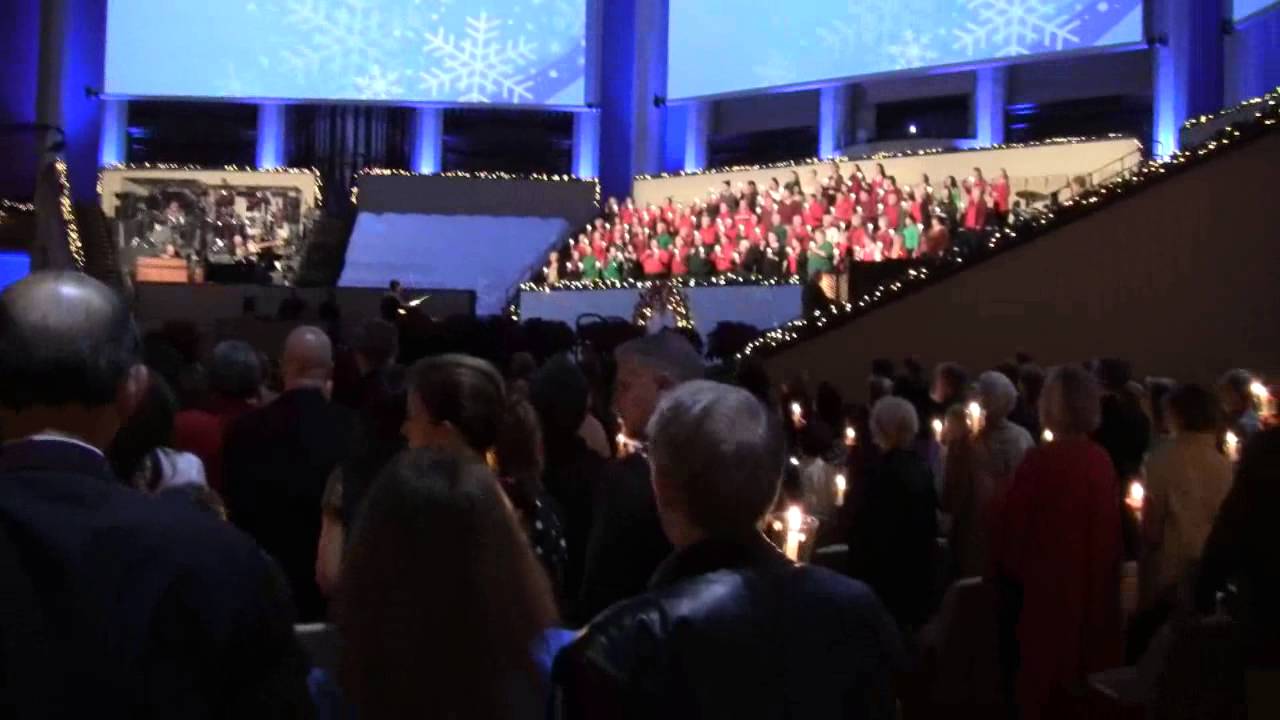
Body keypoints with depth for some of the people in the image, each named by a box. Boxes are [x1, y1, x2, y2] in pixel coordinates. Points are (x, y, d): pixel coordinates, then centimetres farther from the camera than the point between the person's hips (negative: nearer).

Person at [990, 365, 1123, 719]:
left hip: (1046, 588, -6)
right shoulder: (1102, 461, -2)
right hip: (1092, 588, 6)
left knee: (1047, 689, 6)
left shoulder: (1041, 460, -20)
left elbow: (1009, 525, -12)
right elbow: (1108, 531, 7)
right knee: (1088, 684, 16)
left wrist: (1005, 568, 6)